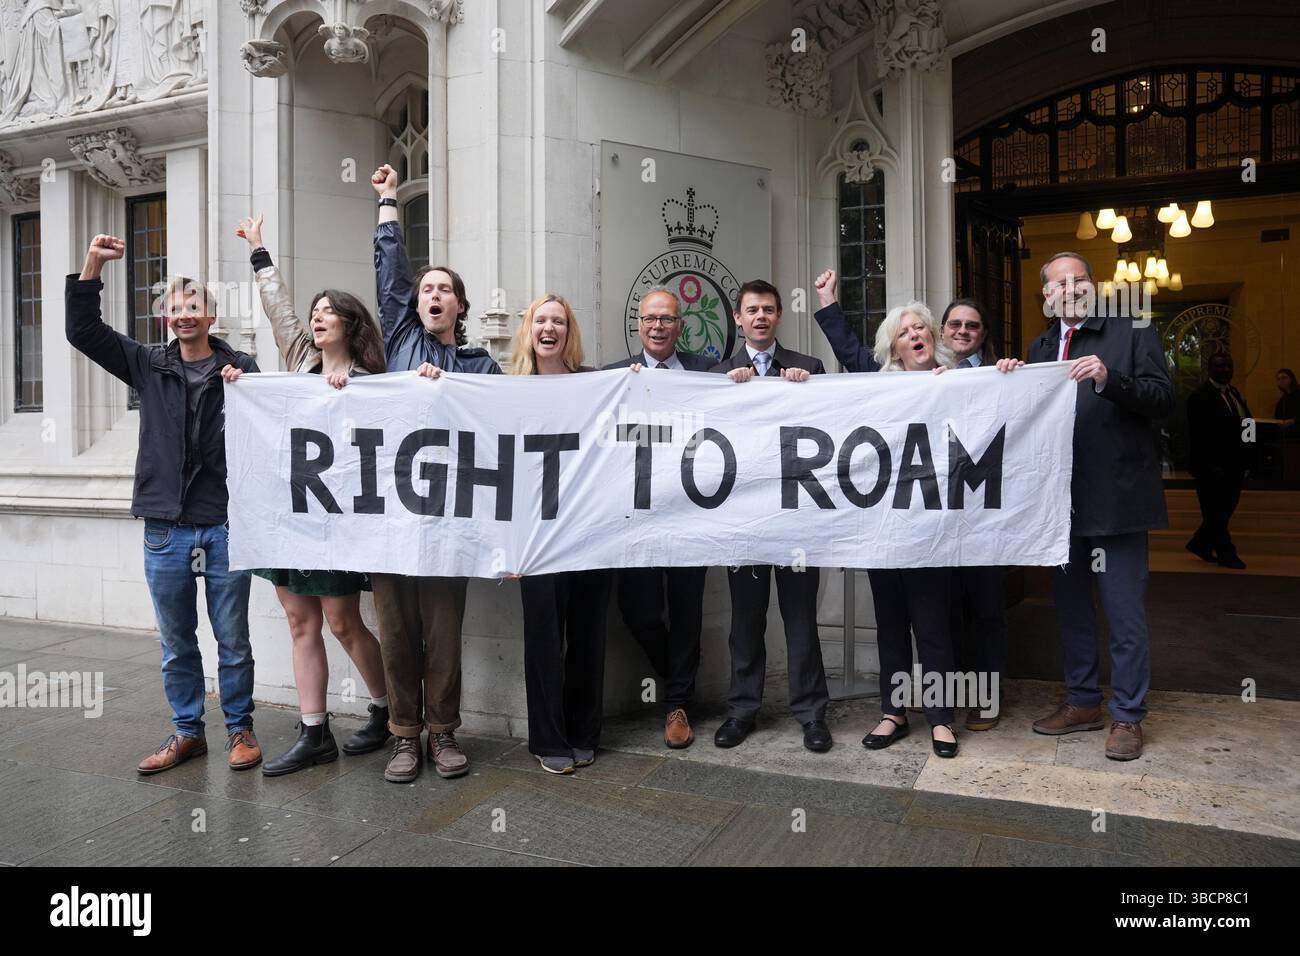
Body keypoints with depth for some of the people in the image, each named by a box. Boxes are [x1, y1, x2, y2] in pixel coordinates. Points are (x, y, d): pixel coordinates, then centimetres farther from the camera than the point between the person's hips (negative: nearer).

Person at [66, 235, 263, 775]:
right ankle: (187, 732, 27)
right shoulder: (149, 365, 8)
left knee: (233, 641, 7)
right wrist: (91, 269, -4)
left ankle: (240, 729, 22)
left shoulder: (240, 368, -1)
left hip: (224, 527, -3)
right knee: (176, 645, 13)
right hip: (165, 531, 3)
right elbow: (82, 332, 5)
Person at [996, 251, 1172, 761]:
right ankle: (1082, 702, 30)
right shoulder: (1040, 348, 14)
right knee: (1071, 607, 15)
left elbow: (1162, 400, -8)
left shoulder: (1133, 331, 0)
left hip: (1115, 495, -5)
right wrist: (1012, 381, -4)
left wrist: (1109, 379, -23)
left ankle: (1127, 716, 16)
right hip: (1061, 497, 5)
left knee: (1125, 614, 2)